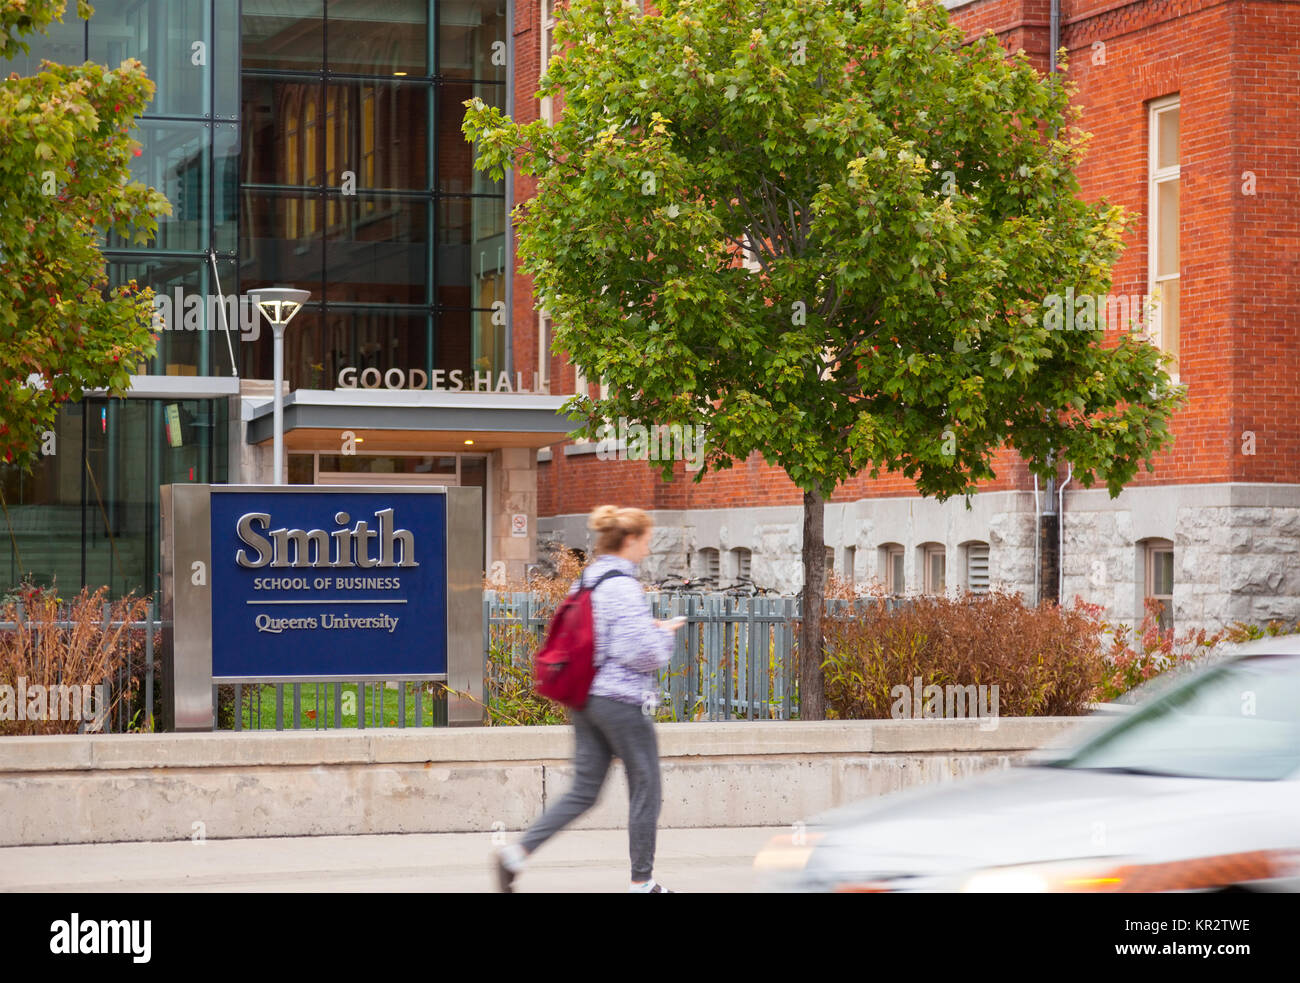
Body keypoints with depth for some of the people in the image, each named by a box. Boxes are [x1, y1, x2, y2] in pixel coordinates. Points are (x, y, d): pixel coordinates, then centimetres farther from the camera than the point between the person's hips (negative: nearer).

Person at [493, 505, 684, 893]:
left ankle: (518, 850, -3)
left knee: (583, 792, 11)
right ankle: (642, 881, 14)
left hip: (586, 698, 9)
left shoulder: (585, 581, 11)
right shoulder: (623, 587, -16)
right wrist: (663, 634, -2)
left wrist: (649, 629, 17)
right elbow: (637, 652, -21)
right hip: (622, 701, -8)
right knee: (645, 790, 6)